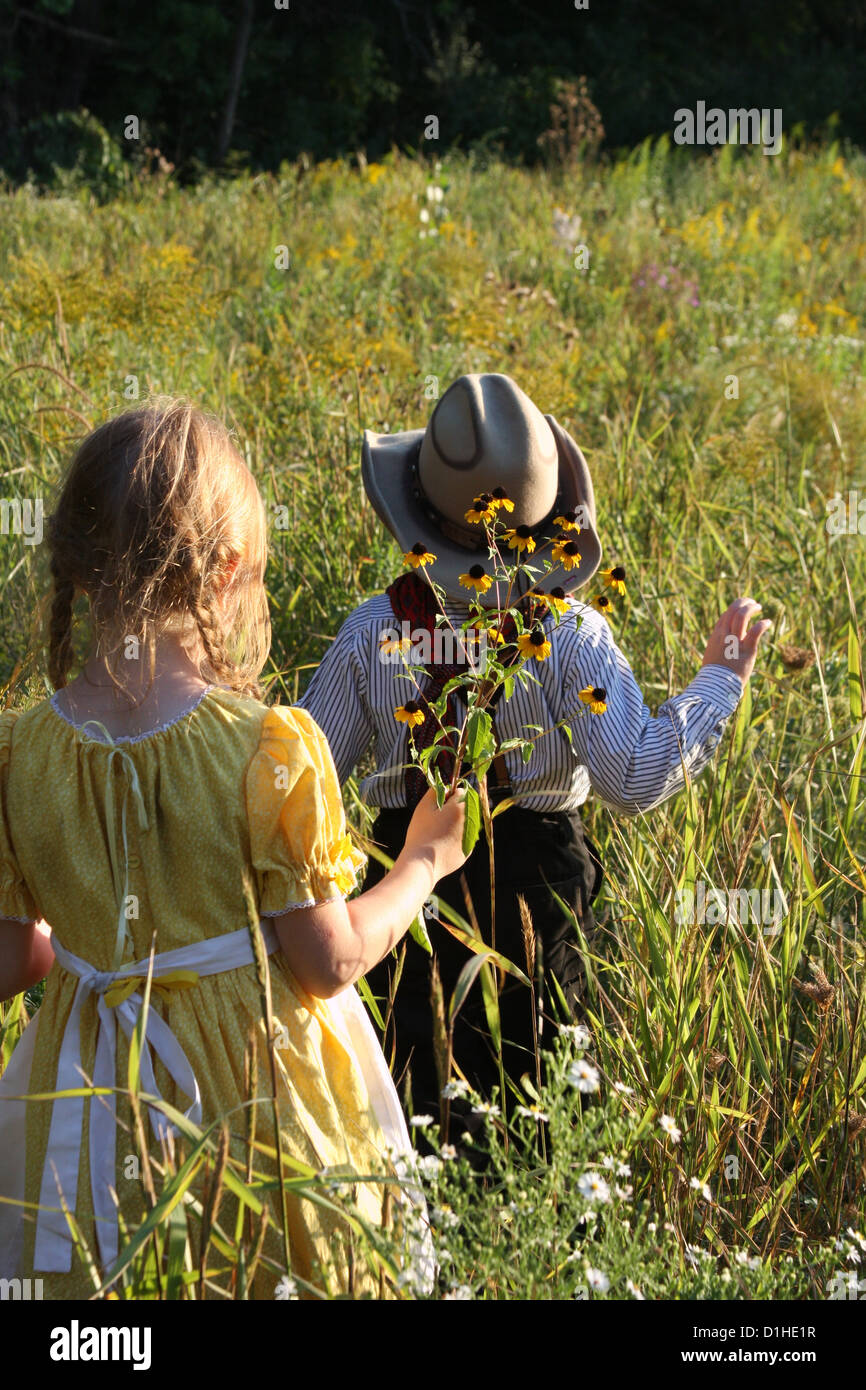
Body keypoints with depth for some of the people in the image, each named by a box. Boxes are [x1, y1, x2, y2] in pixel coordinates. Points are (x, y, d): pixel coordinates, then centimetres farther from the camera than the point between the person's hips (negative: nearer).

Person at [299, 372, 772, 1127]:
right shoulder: (575, 636, -16)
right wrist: (719, 681, -8)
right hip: (538, 877, 0)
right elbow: (638, 781, -17)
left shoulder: (371, 633, -13)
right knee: (535, 1081, 17)